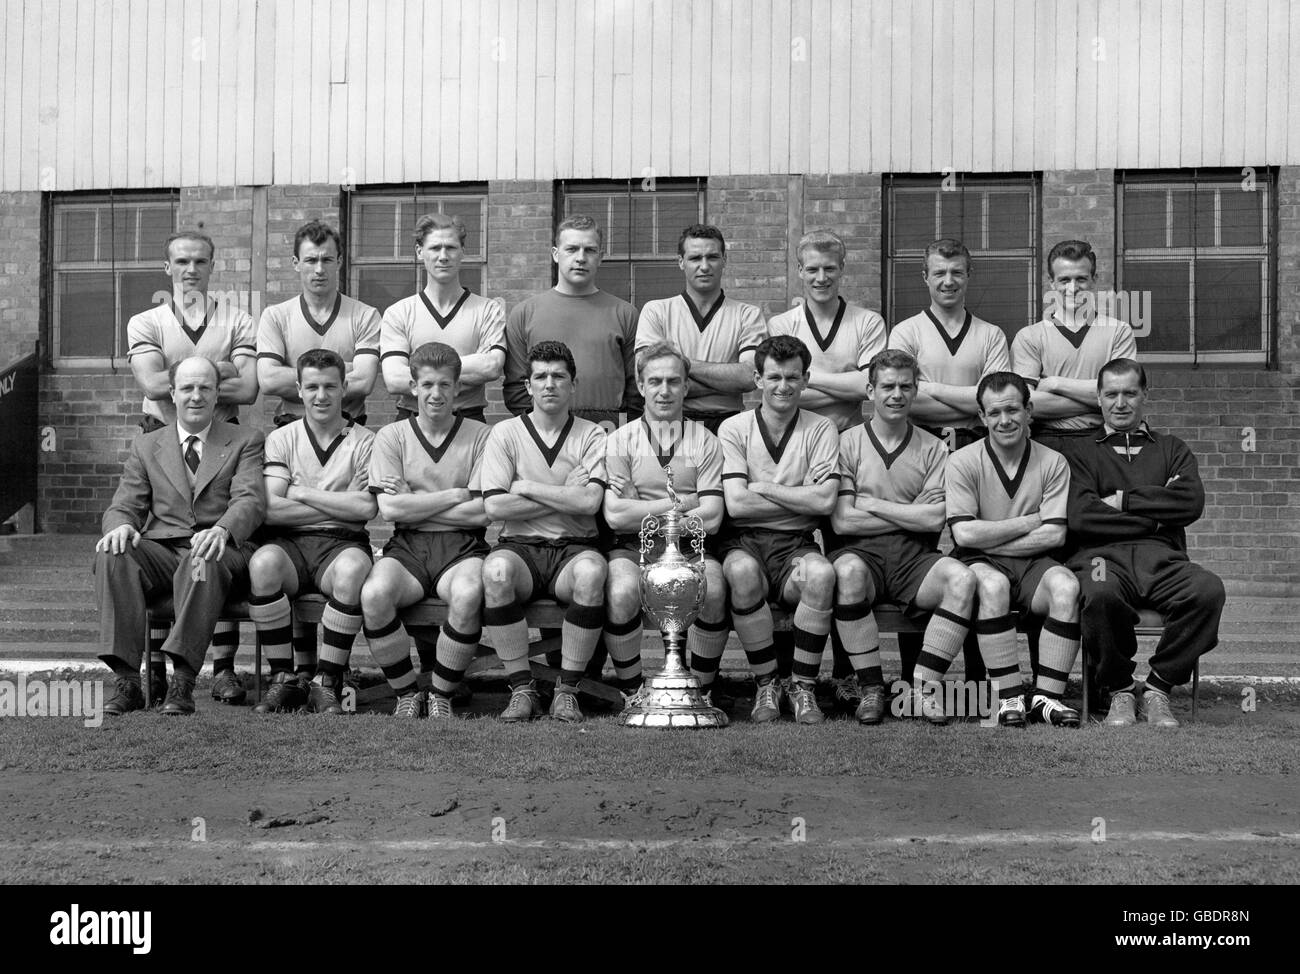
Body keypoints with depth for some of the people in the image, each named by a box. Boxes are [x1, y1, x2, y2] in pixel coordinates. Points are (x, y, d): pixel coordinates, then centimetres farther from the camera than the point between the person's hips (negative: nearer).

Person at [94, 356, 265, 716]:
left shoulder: (246, 441, 13)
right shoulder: (145, 447, 21)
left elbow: (250, 500, -4)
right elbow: (124, 505, 13)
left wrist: (222, 530, -28)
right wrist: (120, 525, -15)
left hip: (221, 551, -2)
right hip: (160, 550, 3)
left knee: (203, 563, -39)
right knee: (111, 555, -30)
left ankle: (182, 681, -42)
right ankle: (126, 680, -32)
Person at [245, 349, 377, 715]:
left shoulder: (364, 442, 9)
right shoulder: (281, 439, 13)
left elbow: (366, 508, -7)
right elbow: (270, 509, -2)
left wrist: (303, 493, -2)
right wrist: (339, 507, -3)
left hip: (342, 545, -1)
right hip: (289, 543, 1)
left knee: (353, 568, -37)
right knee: (263, 562, -34)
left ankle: (326, 682, -22)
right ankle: (283, 679, -19)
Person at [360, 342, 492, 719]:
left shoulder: (480, 436, 7)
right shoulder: (392, 436, 10)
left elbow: (482, 513, -4)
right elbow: (390, 509, -3)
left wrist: (414, 505, -3)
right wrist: (456, 495, -4)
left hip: (462, 546, -1)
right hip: (408, 546, 1)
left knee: (468, 595, -36)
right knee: (373, 595, -32)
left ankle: (441, 696, -11)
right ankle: (407, 693, -8)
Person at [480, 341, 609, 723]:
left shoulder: (592, 436, 7)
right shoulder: (505, 434, 7)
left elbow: (589, 503, -9)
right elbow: (495, 506, -6)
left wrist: (527, 488, -5)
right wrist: (565, 495, -4)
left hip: (574, 548, 0)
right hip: (521, 546, 0)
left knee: (591, 570, -36)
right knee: (496, 569, -35)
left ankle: (567, 690, -20)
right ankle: (522, 688, -20)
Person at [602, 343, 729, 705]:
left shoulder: (705, 442, 9)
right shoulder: (620, 440, 8)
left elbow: (710, 519, -3)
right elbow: (615, 515, -5)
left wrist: (643, 517, -4)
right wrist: (683, 503, -4)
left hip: (690, 548, 1)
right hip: (632, 550, 0)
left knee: (713, 591, -31)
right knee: (621, 592, -33)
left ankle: (702, 691, -7)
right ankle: (632, 693, -9)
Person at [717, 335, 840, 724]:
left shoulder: (821, 430, 7)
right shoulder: (733, 428, 5)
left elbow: (824, 501, -8)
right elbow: (736, 504, -8)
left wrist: (762, 488, -5)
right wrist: (801, 498, -4)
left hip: (795, 545, 1)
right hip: (744, 542, 0)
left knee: (822, 574, -34)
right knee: (743, 572, -36)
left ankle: (803, 685, -15)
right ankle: (766, 684, -16)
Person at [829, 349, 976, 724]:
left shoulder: (933, 448, 12)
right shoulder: (847, 443, 7)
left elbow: (936, 519, -1)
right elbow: (842, 521, -4)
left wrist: (873, 504, -3)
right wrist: (912, 516, -2)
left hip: (914, 557, 2)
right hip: (861, 552, -2)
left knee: (962, 578, -28)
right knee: (847, 571, -36)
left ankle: (925, 684, -18)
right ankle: (870, 687, -22)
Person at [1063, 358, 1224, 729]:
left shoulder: (1171, 449, 25)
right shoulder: (1082, 452, 19)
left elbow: (1192, 502, 5)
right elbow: (1080, 517, 0)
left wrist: (1124, 500, 1)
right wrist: (1156, 515, 2)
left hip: (1162, 559, 2)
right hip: (1103, 556, -2)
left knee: (1208, 588, -32)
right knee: (1100, 594, -39)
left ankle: (1159, 687, -13)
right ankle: (1120, 690, -12)